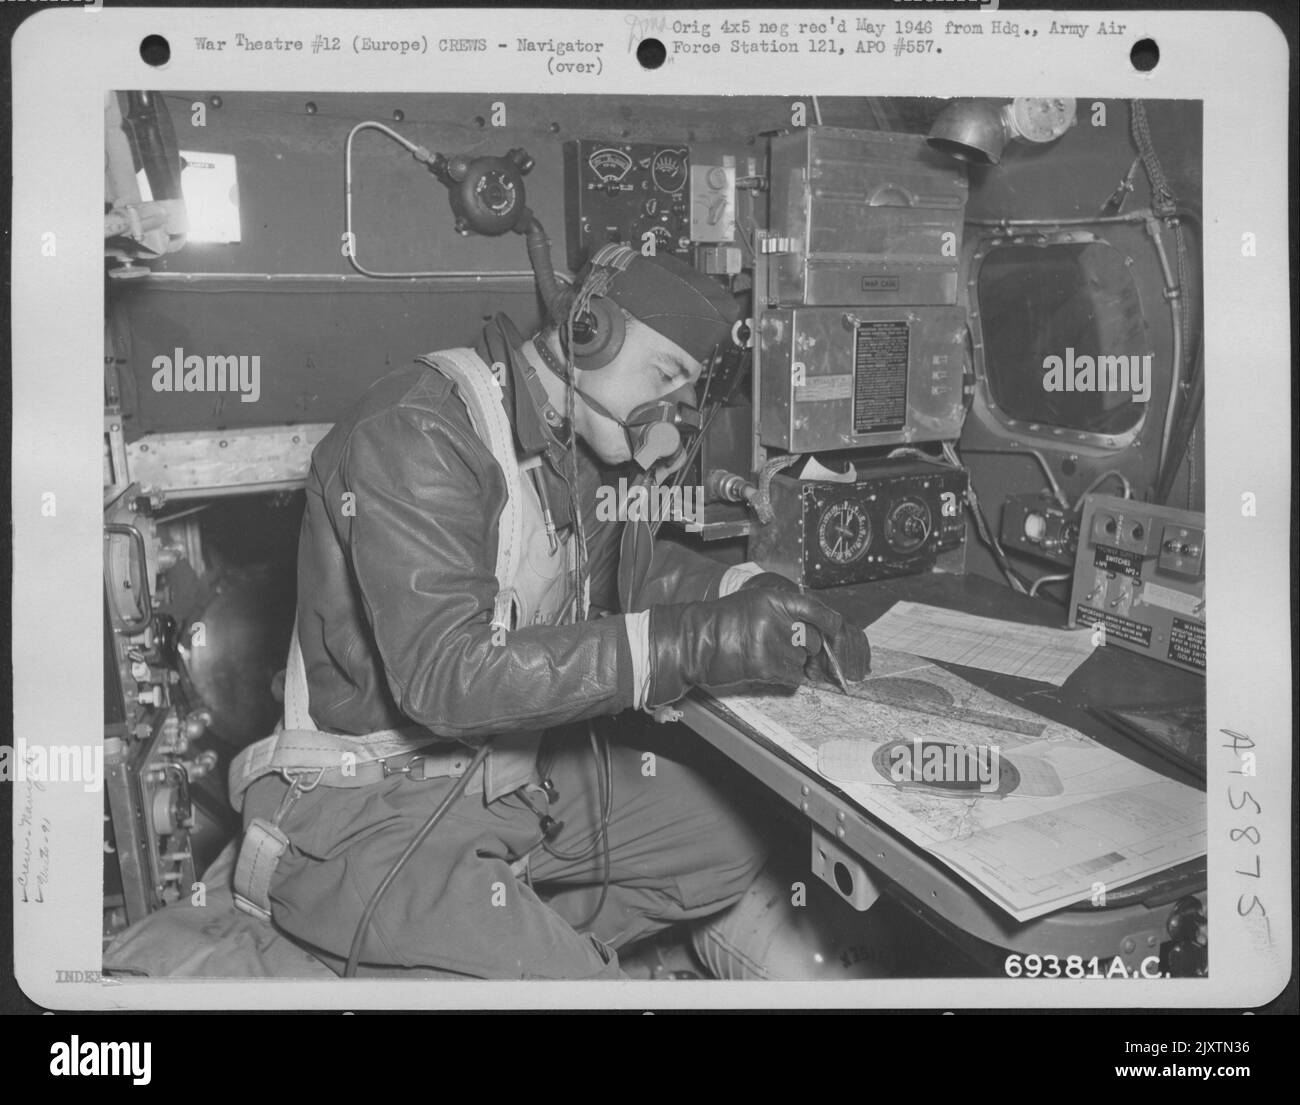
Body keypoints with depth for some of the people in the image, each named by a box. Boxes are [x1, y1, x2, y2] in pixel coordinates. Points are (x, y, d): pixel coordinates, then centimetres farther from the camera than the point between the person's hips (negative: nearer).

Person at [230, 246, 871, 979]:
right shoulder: (418, 435, -23)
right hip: (375, 808, -9)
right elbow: (444, 674, -32)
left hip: (516, 767, 9)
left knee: (727, 848, 8)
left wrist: (746, 591, -2)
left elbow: (629, 563, 19)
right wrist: (688, 645, -35)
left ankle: (511, 945, 7)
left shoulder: (580, 441, 4)